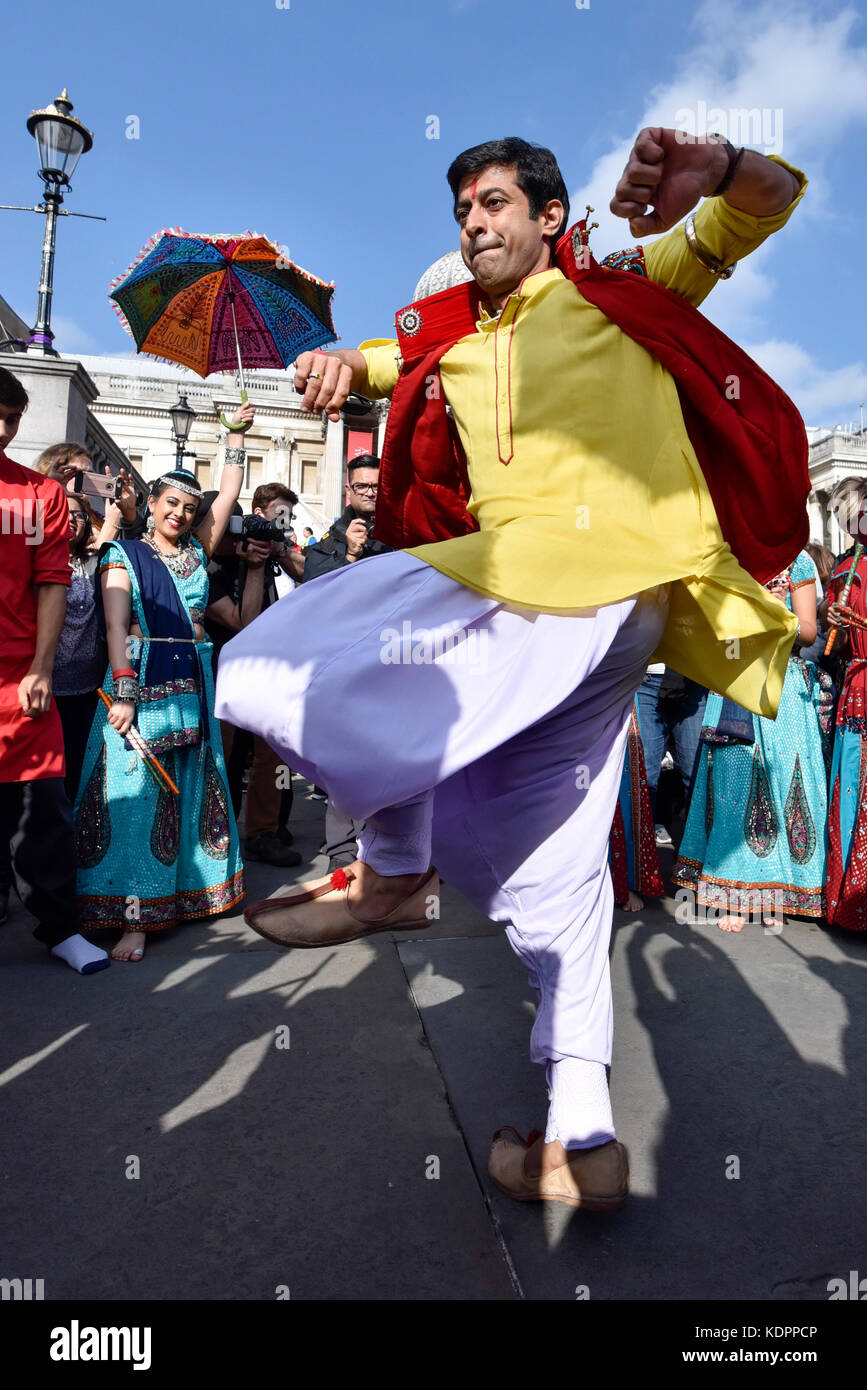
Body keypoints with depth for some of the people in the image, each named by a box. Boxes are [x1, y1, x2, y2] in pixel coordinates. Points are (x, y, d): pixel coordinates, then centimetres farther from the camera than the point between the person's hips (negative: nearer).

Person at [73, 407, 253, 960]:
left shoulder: (197, 552, 15)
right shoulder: (125, 555, 3)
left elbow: (229, 494, 13)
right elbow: (116, 625, -7)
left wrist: (237, 434, 10)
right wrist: (123, 693, -17)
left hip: (194, 681, 5)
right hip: (141, 679, -4)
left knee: (190, 788, 8)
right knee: (136, 791, -7)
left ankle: (187, 891, 19)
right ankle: (136, 914, -4)